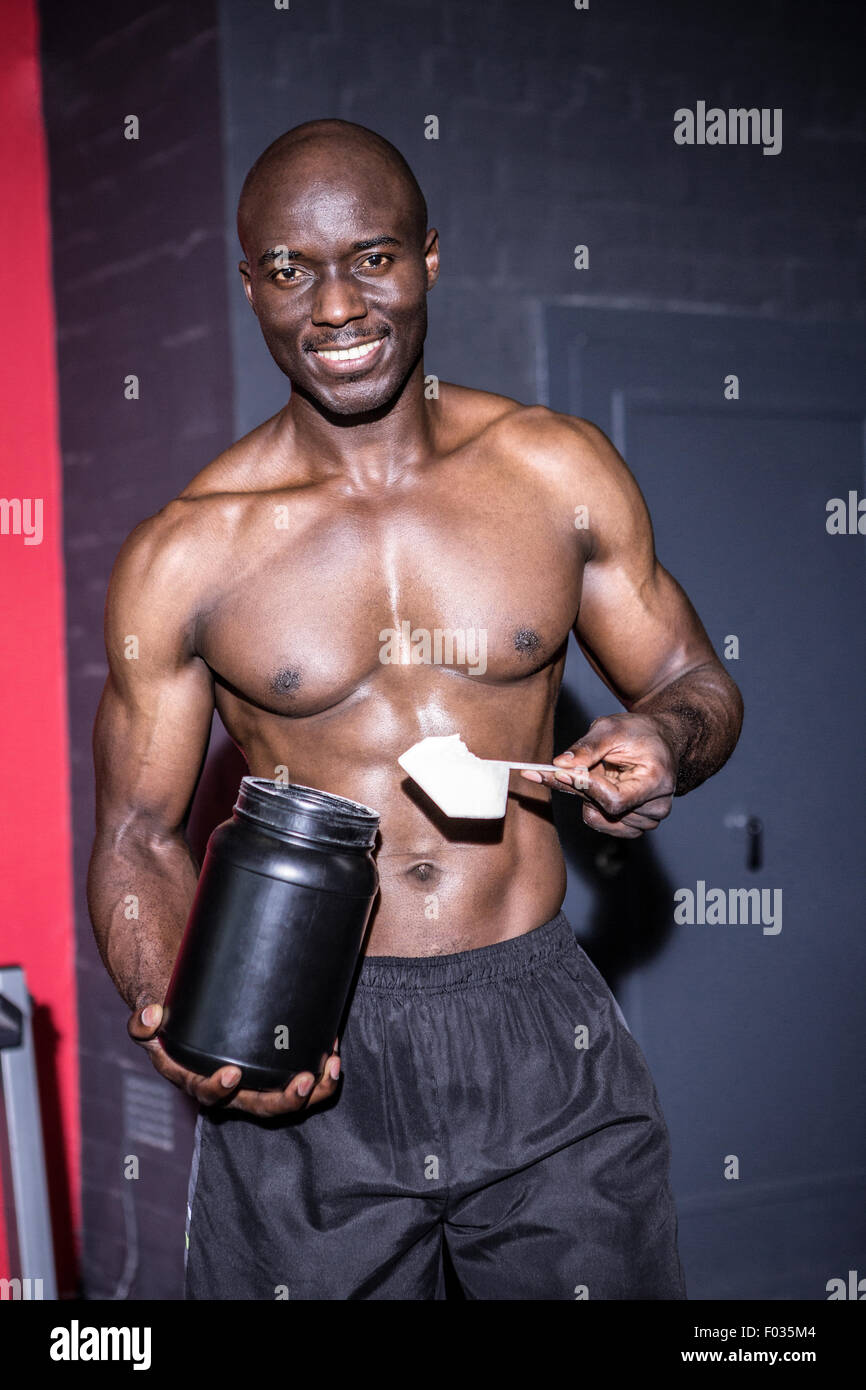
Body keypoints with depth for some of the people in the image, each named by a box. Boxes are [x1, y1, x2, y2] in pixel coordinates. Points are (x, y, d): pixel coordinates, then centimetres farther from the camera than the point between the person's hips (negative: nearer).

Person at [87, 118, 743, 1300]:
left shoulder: (559, 471, 0)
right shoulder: (185, 557, -5)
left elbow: (699, 687, 9)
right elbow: (139, 835, 1)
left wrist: (665, 740, -15)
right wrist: (173, 1017, -18)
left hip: (545, 1036, 2)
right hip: (306, 1060, -1)